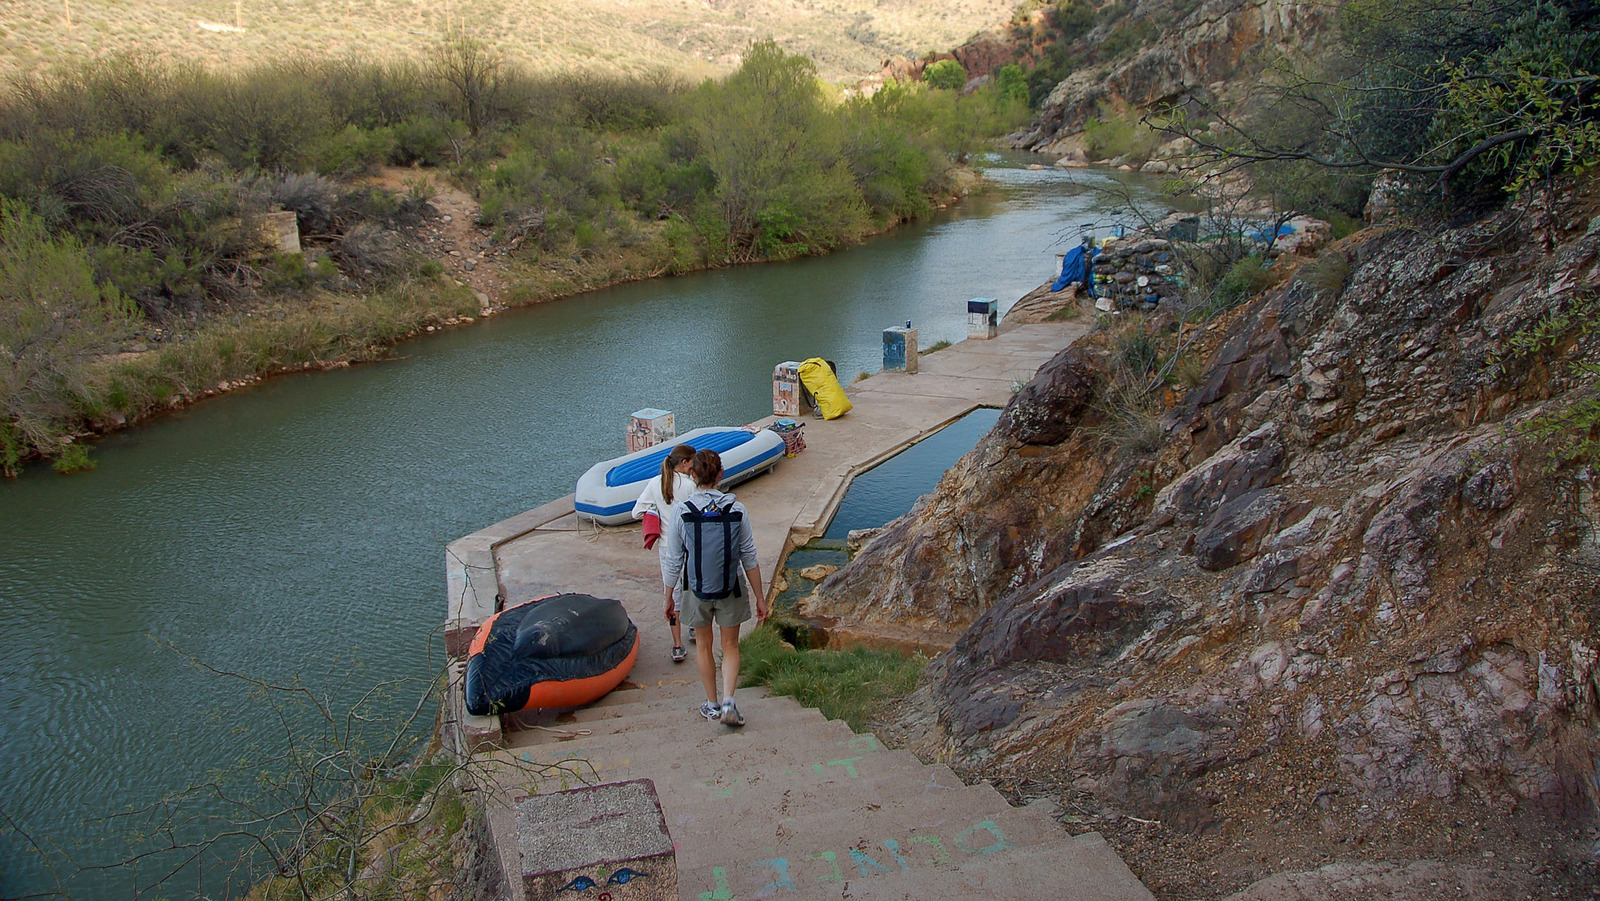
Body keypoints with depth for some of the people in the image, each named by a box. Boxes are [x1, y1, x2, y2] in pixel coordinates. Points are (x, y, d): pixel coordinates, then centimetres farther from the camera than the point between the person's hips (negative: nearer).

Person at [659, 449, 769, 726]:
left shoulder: (681, 511, -13)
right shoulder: (737, 510, -11)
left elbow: (673, 561, -7)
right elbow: (750, 559, -6)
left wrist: (668, 596, 6)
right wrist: (760, 597, 4)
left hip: (697, 589, 0)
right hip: (731, 589, 0)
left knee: (704, 646, 19)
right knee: (730, 646, 15)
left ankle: (712, 704, 30)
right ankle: (728, 701, -2)